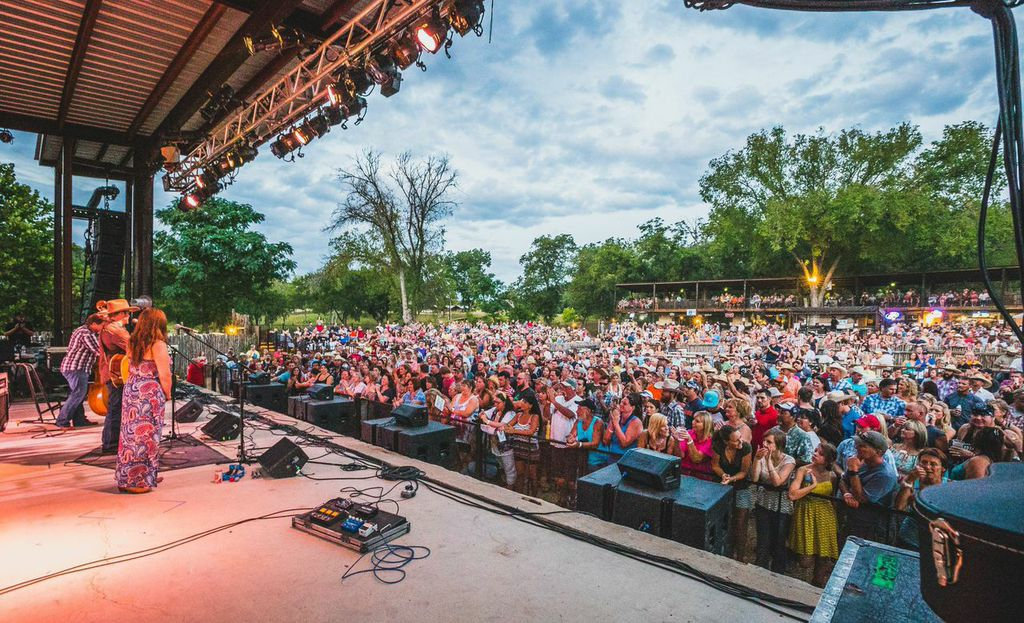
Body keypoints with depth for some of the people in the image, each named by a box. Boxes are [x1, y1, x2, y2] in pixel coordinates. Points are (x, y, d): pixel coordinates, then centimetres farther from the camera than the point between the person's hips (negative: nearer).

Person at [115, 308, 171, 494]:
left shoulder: (133, 343, 9)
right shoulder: (158, 345, -15)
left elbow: (132, 369, 15)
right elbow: (164, 375, -17)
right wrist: (167, 394, -2)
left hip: (131, 390, 8)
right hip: (149, 394, -8)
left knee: (132, 433, 15)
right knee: (145, 436, 1)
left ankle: (141, 476, 29)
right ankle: (135, 481, 8)